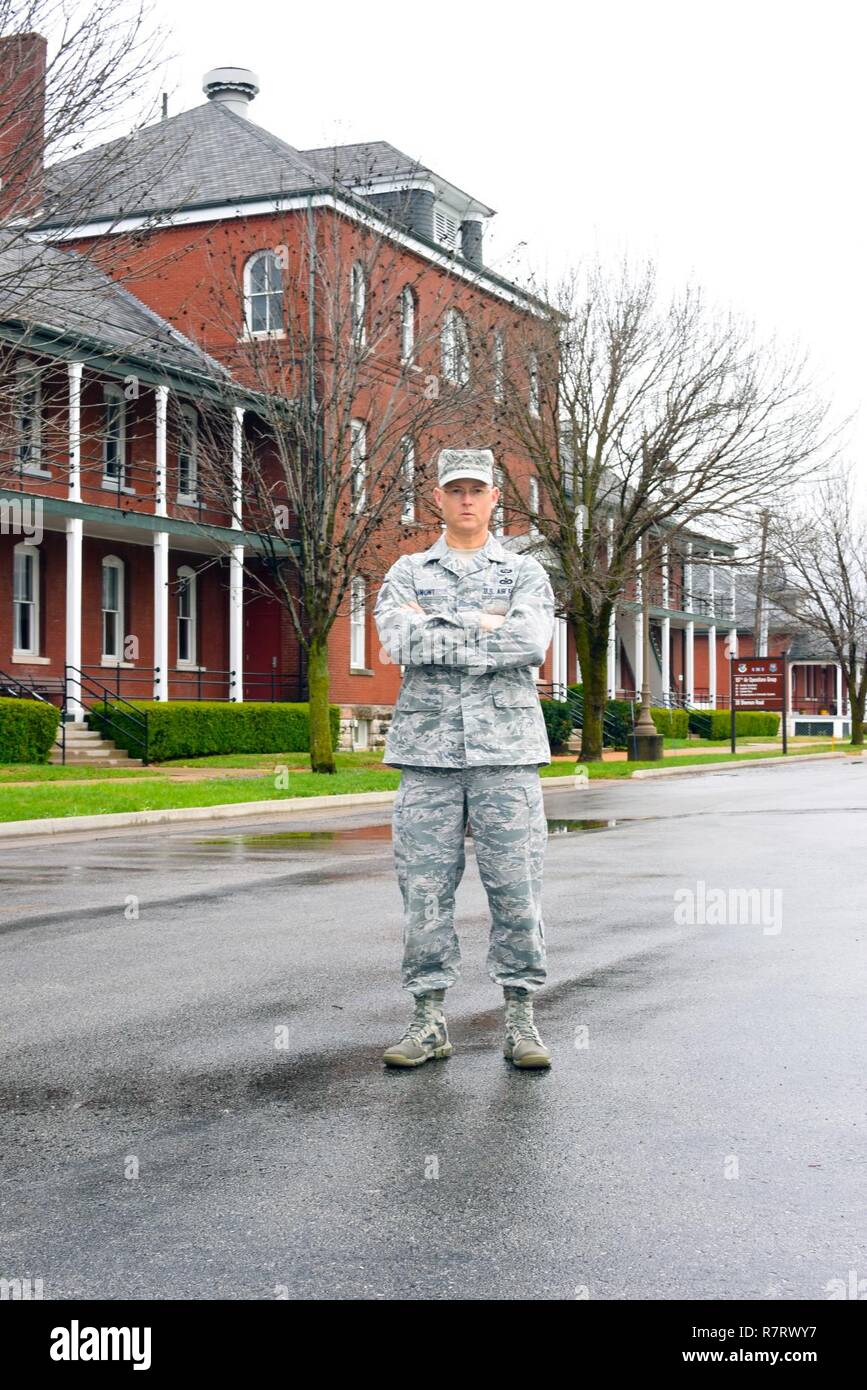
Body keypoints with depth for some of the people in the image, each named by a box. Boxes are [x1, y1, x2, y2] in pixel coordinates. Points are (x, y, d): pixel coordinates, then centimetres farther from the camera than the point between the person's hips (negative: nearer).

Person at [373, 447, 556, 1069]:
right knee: (425, 885, 1)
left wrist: (436, 631, -9)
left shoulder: (525, 572, 9)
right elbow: (398, 638, -7)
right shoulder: (407, 573, 13)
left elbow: (531, 642, -11)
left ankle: (522, 1017, 8)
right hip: (428, 748, 1)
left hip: (507, 746, -1)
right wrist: (480, 627, -9)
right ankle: (429, 1017, 10)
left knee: (517, 887, -1)